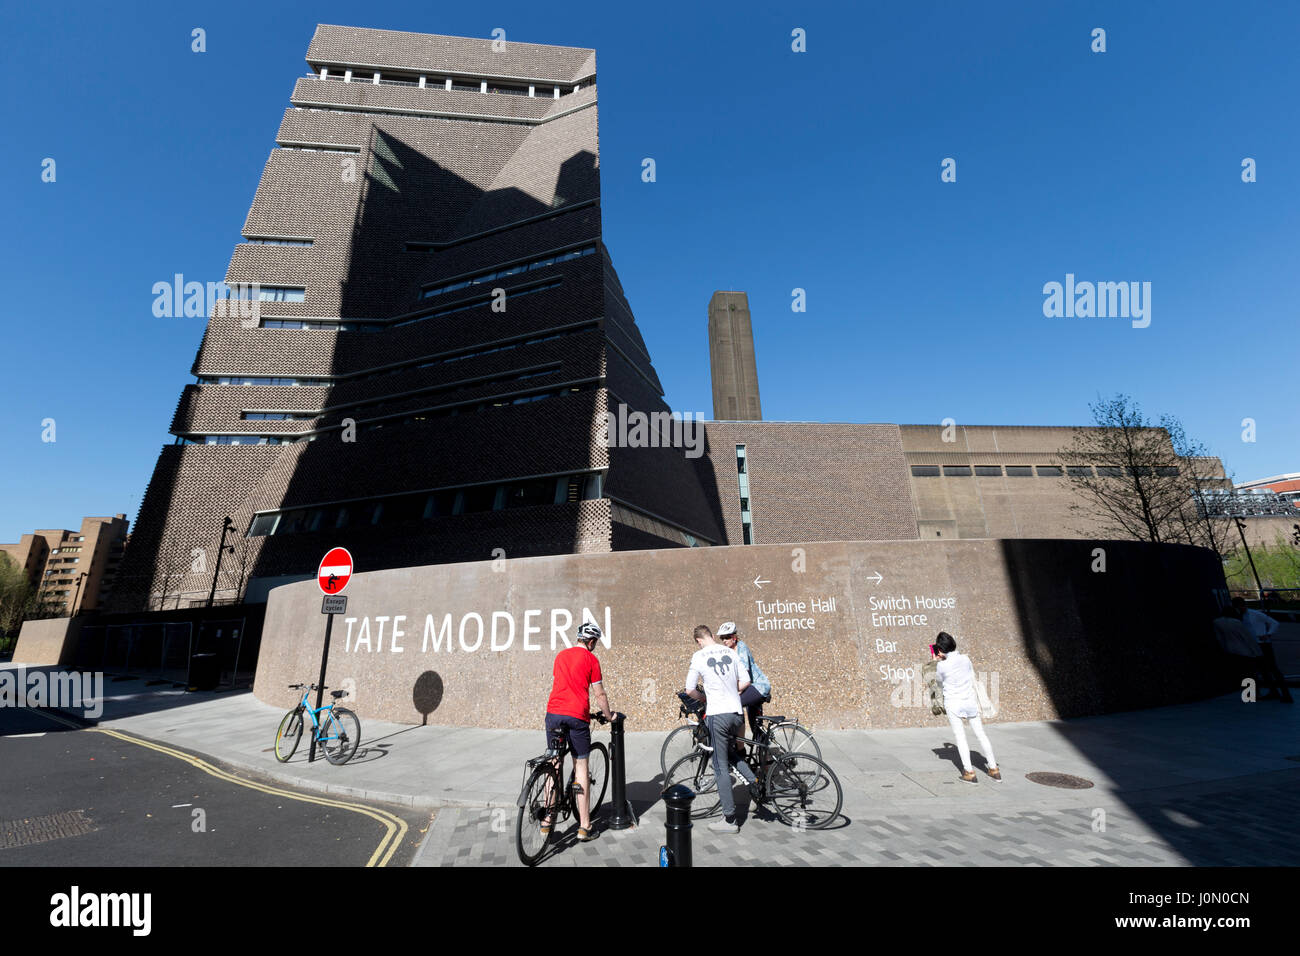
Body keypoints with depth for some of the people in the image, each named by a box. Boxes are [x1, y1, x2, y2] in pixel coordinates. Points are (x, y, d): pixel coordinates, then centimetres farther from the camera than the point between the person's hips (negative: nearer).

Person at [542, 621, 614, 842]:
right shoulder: (591, 659, -2)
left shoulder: (561, 655, 14)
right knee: (581, 767, 6)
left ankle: (546, 822, 20)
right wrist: (608, 715, 17)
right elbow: (599, 694, 0)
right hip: (577, 716, -4)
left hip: (553, 712, 5)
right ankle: (584, 827, 12)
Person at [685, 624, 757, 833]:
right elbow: (745, 682, 7)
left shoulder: (698, 657, -8)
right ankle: (754, 782, 12)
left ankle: (729, 819, 11)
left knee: (721, 767, 5)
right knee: (729, 752, 28)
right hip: (736, 713, 5)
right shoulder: (730, 652, 4)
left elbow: (689, 690, -4)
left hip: (717, 715, -5)